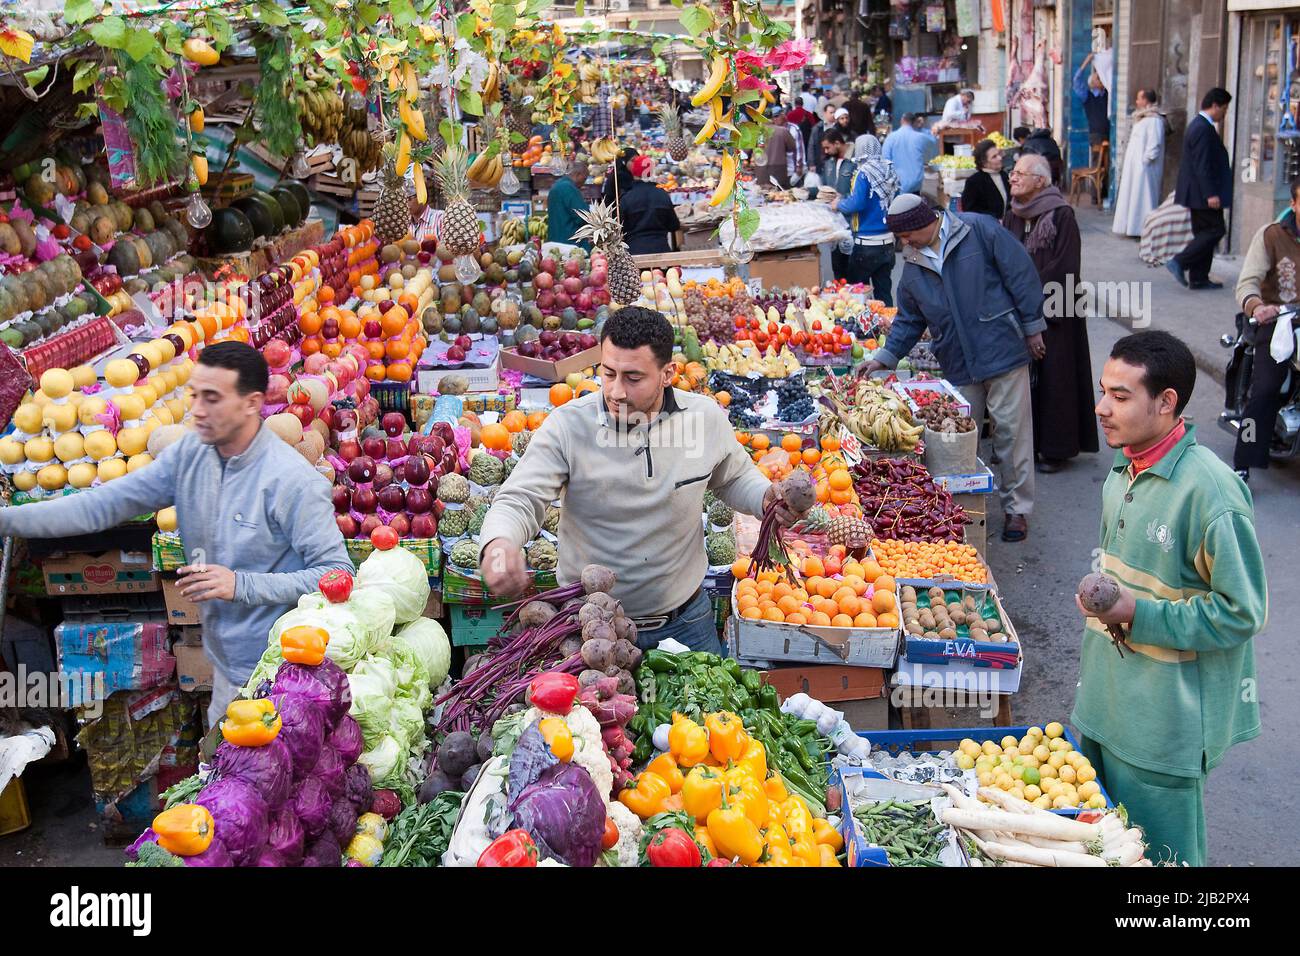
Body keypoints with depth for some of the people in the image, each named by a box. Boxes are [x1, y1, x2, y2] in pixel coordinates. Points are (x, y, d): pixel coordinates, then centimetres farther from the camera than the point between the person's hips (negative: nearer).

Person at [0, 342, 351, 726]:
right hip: (225, 662, 7)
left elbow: (338, 573, -22)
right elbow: (105, 503, -4)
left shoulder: (295, 481, -24)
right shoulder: (190, 454, -3)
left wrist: (242, 585, -30)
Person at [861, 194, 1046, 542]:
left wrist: (1032, 327, -7)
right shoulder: (913, 265, 8)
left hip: (1002, 349, -5)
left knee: (1011, 430, 0)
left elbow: (1021, 275, -7)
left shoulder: (980, 230, -9)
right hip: (958, 364, 5)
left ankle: (1017, 509, 10)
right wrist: (886, 356, 4)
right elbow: (909, 319, 16)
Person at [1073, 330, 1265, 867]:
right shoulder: (1123, 472, 5)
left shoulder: (1210, 490, -22)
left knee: (1158, 852, 7)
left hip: (1165, 723, -8)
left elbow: (1241, 612, -19)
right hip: (1105, 703, 8)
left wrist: (1139, 614, -24)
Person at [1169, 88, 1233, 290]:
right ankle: (1180, 262, -8)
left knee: (1204, 232, 12)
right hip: (1202, 192, -11)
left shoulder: (1199, 125, 15)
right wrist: (1210, 194, -24)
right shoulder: (1203, 129, -18)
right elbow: (1202, 165, -23)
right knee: (1215, 230, -7)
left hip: (1199, 193, 11)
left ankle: (1198, 278, 14)